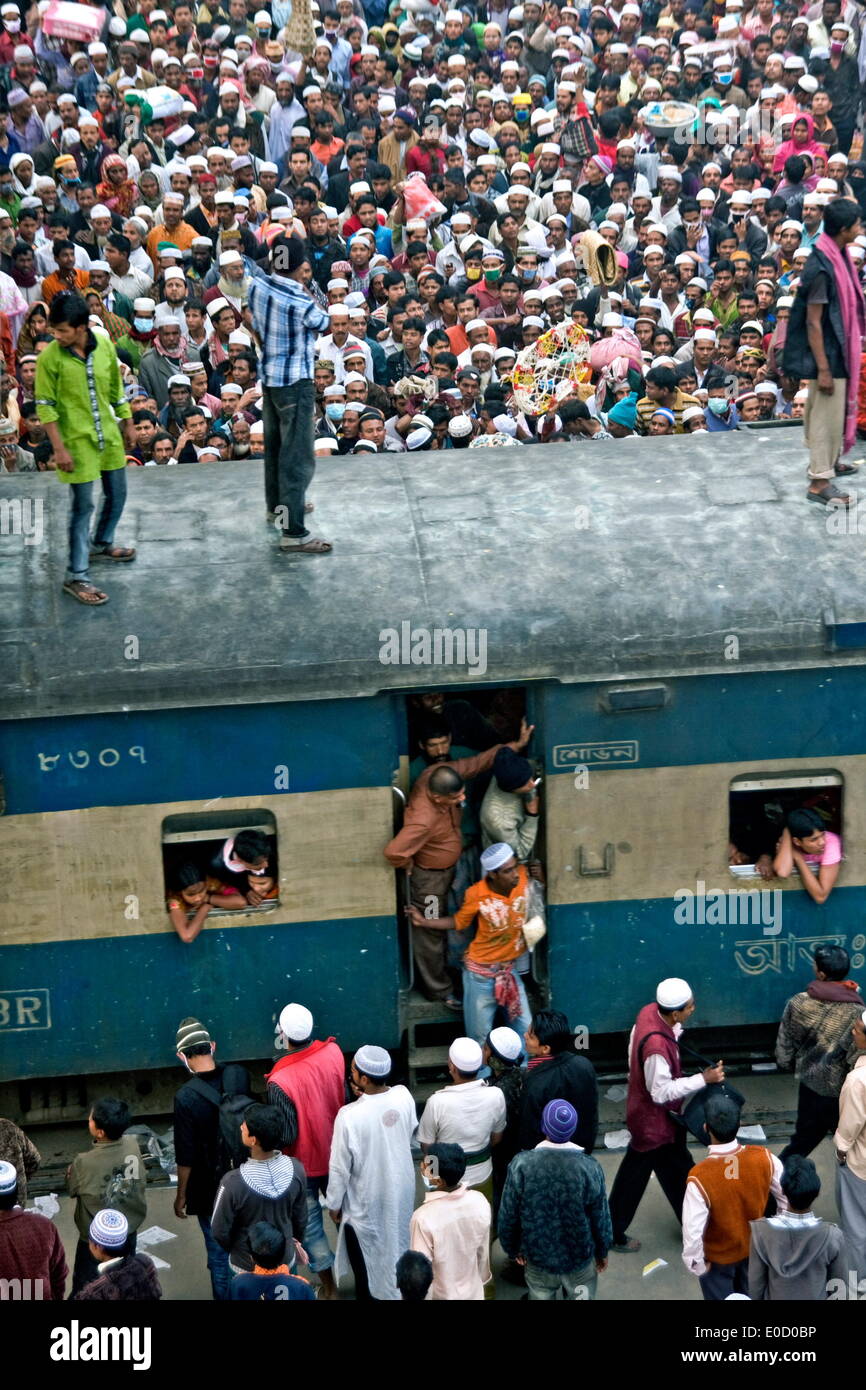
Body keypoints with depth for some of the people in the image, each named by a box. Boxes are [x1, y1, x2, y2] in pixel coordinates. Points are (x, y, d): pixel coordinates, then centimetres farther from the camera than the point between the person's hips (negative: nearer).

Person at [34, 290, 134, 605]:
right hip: (77, 441, -5)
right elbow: (45, 407, -12)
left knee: (117, 495, 19)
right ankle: (76, 577, 3)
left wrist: (127, 425, 15)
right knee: (82, 506, -4)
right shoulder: (50, 358, -16)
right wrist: (59, 448, -15)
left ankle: (101, 544, 45)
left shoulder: (104, 345, -5)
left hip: (109, 436, 5)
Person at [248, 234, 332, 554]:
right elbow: (324, 324, -3)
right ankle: (293, 532, -6)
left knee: (274, 443, 26)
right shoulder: (303, 303, -24)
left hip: (268, 376, 8)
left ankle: (277, 503, 46)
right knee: (298, 457, -5)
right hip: (295, 382, -8)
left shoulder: (257, 285, -5)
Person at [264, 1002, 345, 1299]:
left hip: (303, 1163, -5)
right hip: (335, 1153, 5)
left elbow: (286, 1136, -25)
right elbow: (345, 1097, -1)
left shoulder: (280, 1081, -32)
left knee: (309, 1225, 15)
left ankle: (329, 1289, 26)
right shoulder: (333, 1052, -17)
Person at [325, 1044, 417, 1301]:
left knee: (364, 1258, 18)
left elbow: (340, 1167, -21)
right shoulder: (404, 1096, -18)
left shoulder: (349, 1116, -32)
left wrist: (334, 1203, -4)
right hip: (400, 1190, 5)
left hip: (366, 1200, -5)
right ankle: (396, 1292, 48)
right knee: (395, 1244, 28)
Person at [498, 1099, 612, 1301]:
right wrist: (602, 1252, 8)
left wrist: (513, 1249, 8)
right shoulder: (590, 1168, -24)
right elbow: (601, 1218, -11)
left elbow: (508, 1216, -11)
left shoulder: (521, 1165, -22)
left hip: (538, 1259, 1)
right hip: (579, 1259, -1)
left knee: (539, 1297, 23)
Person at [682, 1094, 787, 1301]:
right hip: (756, 1248, 3)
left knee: (720, 1297, 23)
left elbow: (692, 1231, -29)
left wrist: (696, 1264, -10)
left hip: (718, 1257, -3)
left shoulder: (700, 1177, -37)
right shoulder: (764, 1158, -26)